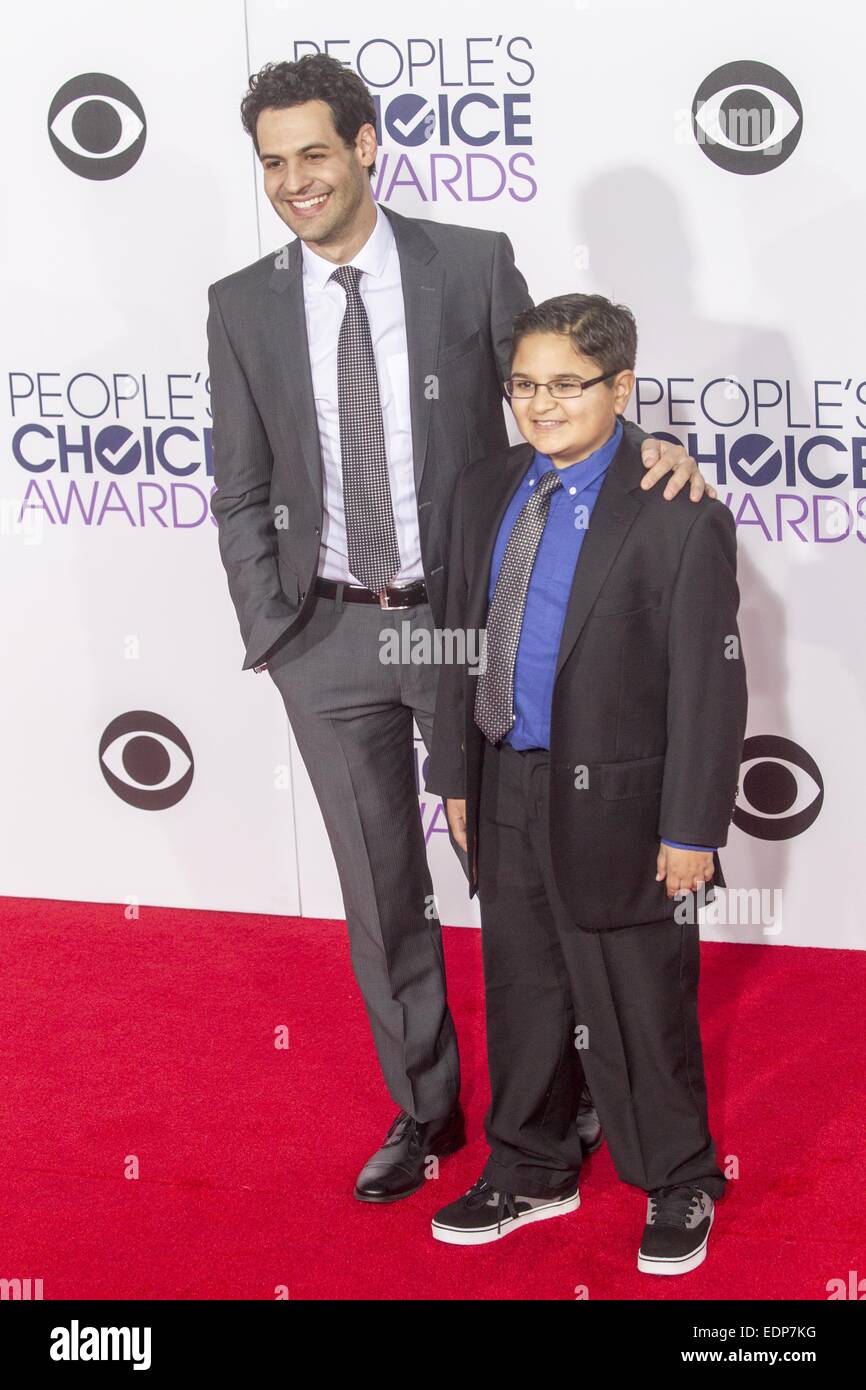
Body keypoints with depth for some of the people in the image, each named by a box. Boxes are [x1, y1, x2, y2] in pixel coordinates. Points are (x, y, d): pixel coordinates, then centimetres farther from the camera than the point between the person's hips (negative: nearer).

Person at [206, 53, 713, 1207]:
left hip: (467, 618, -2)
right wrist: (269, 633, -2)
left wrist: (644, 446, -19)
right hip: (329, 635, 2)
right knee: (380, 894, 12)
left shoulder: (473, 265, -6)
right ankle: (425, 1108, 29)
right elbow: (241, 494, 5)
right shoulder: (243, 306, 1)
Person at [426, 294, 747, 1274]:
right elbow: (463, 641, 10)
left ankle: (678, 1187, 31)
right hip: (507, 795, 6)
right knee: (521, 991, 19)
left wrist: (691, 831, -14)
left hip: (615, 805, -6)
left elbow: (709, 687, -15)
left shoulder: (680, 521, -16)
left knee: (639, 1006, 9)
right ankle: (532, 1170, 39)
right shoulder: (484, 491, 3)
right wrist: (458, 779, 11)